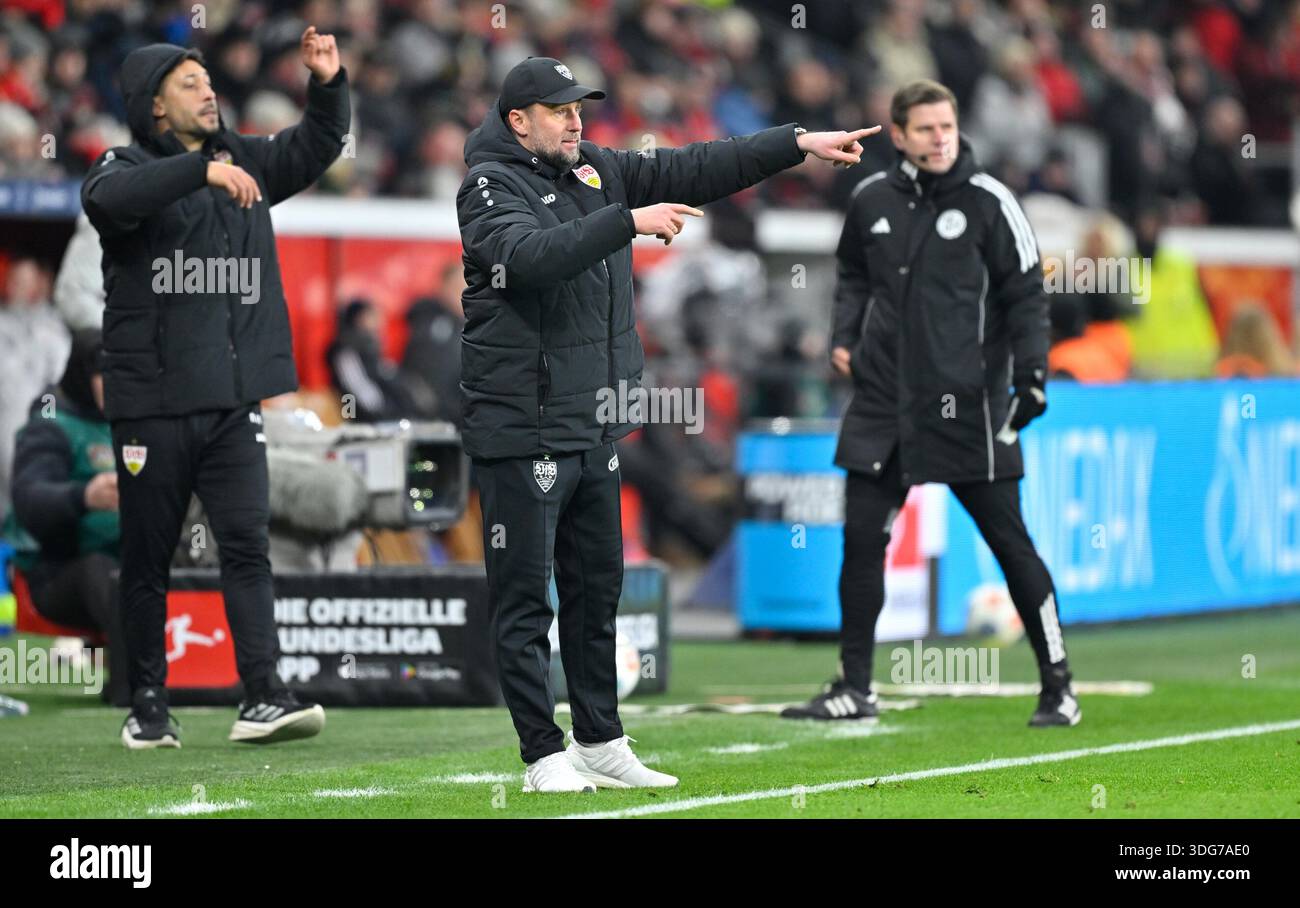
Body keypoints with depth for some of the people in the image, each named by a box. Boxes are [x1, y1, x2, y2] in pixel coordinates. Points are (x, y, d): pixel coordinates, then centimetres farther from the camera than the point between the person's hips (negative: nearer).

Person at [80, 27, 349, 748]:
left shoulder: (244, 161, 14)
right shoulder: (128, 167, -3)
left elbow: (314, 147, 15)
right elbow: (110, 198, -26)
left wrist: (327, 85, -5)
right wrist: (203, 170, -36)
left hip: (233, 401, 4)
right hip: (151, 403, -3)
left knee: (246, 543, -6)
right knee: (148, 559, 4)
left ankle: (262, 699, -12)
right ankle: (147, 707, 13)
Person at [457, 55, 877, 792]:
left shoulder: (598, 172, 12)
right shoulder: (491, 185, -10)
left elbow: (693, 170, 9)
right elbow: (533, 254, -28)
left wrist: (799, 144, 2)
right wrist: (629, 222, -33)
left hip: (595, 428, 8)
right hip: (524, 432, -8)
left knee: (598, 591, 13)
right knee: (526, 601, -2)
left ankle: (601, 744, 22)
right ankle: (545, 756, 2)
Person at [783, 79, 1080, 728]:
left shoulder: (988, 202, -5)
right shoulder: (872, 200, 5)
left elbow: (1025, 294, -2)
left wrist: (1031, 374, -12)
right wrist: (843, 336, 7)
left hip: (968, 405, -4)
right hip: (883, 399, 4)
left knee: (1009, 543, 0)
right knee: (860, 540, 2)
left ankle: (1058, 686, 9)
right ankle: (854, 688, 11)